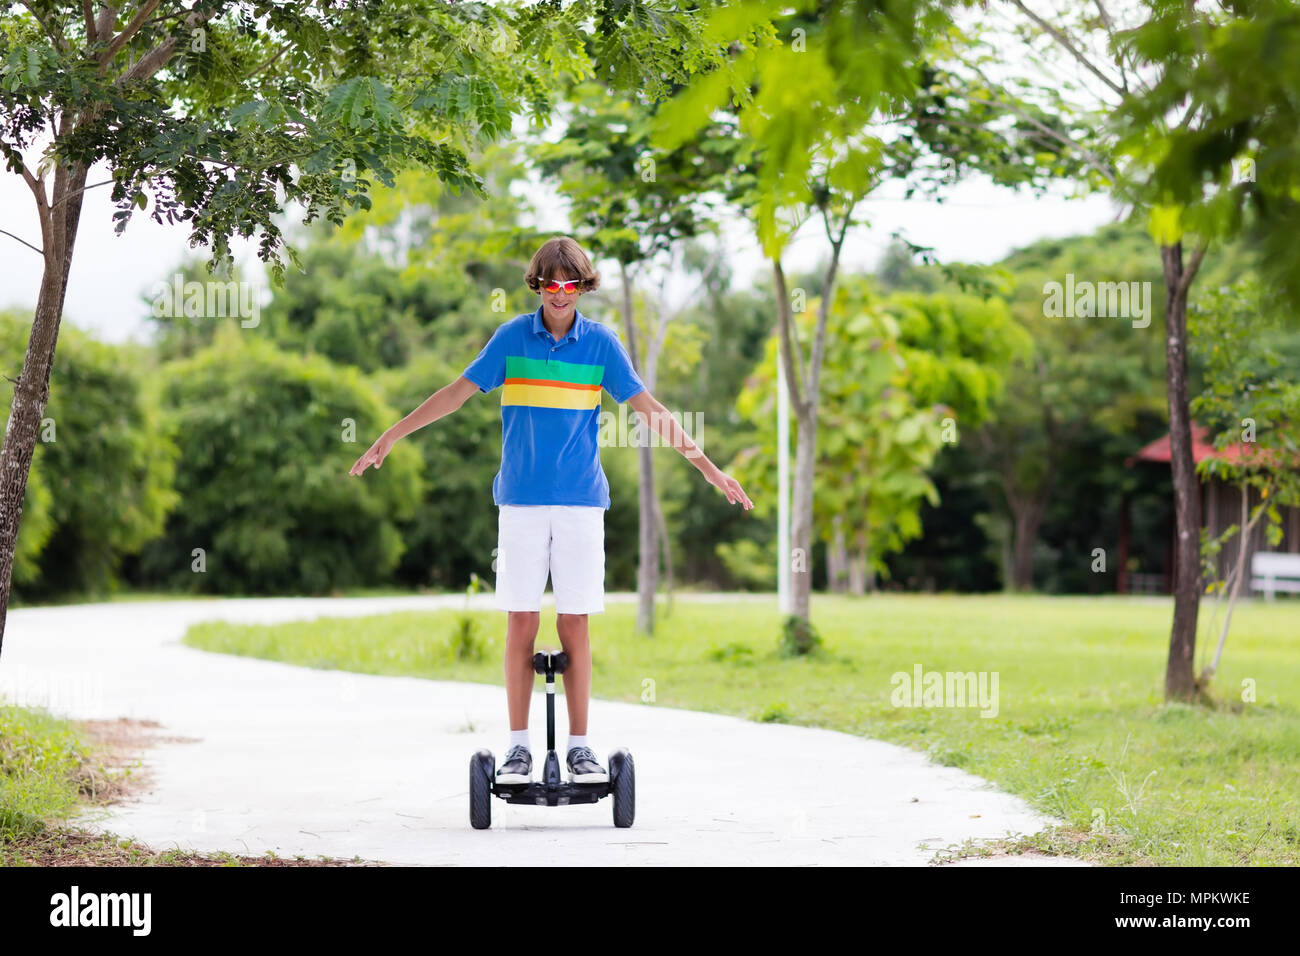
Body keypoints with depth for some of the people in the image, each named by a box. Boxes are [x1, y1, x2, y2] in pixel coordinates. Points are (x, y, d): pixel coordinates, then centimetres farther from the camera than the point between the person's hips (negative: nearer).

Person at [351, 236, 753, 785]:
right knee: (521, 621, -1)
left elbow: (649, 409, 5)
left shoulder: (601, 344, 3)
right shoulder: (512, 337, 3)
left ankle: (579, 746, 7)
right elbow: (457, 393, 8)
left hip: (580, 500, 0)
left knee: (575, 622, 0)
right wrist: (389, 439, 7)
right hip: (521, 501, 0)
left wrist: (707, 467, 2)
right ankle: (518, 746, 6)